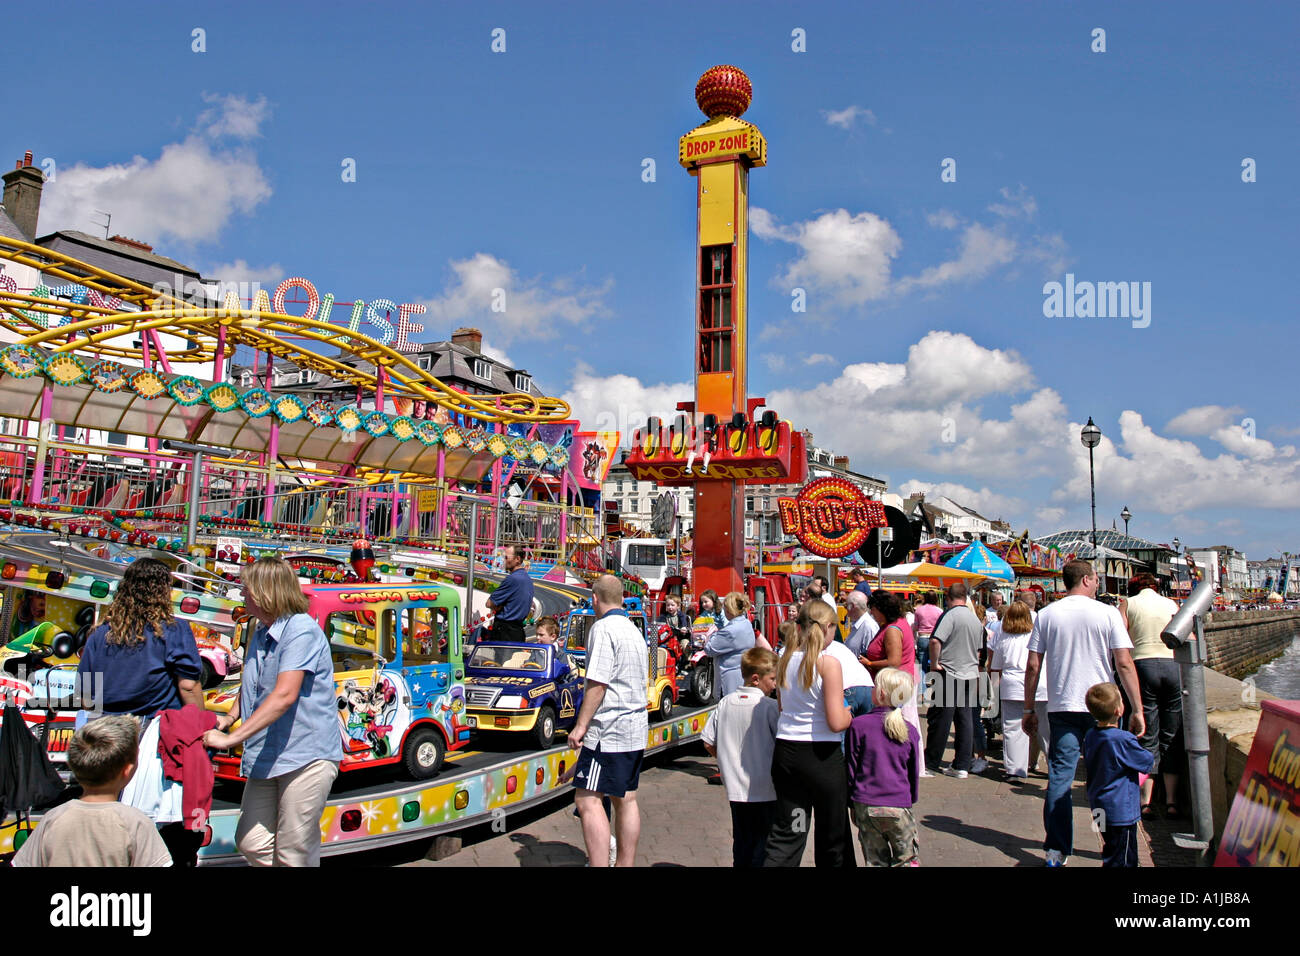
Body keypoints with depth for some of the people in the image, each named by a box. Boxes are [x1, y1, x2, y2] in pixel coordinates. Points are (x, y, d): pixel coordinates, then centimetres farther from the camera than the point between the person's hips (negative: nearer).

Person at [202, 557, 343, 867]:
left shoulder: (301, 630, -15)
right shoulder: (259, 636, 15)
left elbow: (284, 695, -23)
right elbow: (250, 689, 29)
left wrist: (232, 738, -23)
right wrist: (228, 719, 10)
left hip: (305, 756, -9)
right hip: (265, 758, 9)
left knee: (292, 855, -2)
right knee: (251, 842, 6)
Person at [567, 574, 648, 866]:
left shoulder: (603, 628, -12)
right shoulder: (634, 630, 16)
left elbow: (597, 683, -19)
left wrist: (580, 726, -15)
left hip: (609, 730, -10)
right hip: (636, 728, 10)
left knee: (587, 799, -9)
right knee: (626, 799, 12)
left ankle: (599, 864, -14)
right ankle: (625, 863, 18)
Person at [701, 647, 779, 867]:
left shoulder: (725, 703, 1)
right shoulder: (770, 707, -15)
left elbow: (708, 744, 6)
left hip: (735, 789, 5)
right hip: (765, 791, -5)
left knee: (741, 843, 16)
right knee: (762, 845, 5)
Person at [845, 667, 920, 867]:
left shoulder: (858, 725, -7)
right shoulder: (910, 731, -1)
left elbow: (851, 768, -2)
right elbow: (914, 772, 8)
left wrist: (852, 804, 9)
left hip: (866, 806, -1)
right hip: (899, 806, 1)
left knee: (876, 860, 9)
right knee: (905, 860, 12)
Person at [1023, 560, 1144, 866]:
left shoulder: (1046, 615, 2)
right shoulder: (1107, 613, -4)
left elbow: (1032, 666, 1)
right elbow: (1124, 663, -8)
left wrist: (1029, 709, 9)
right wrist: (1137, 710, -2)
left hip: (1060, 708, 1)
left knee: (1059, 778, 4)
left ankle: (1057, 850, 6)